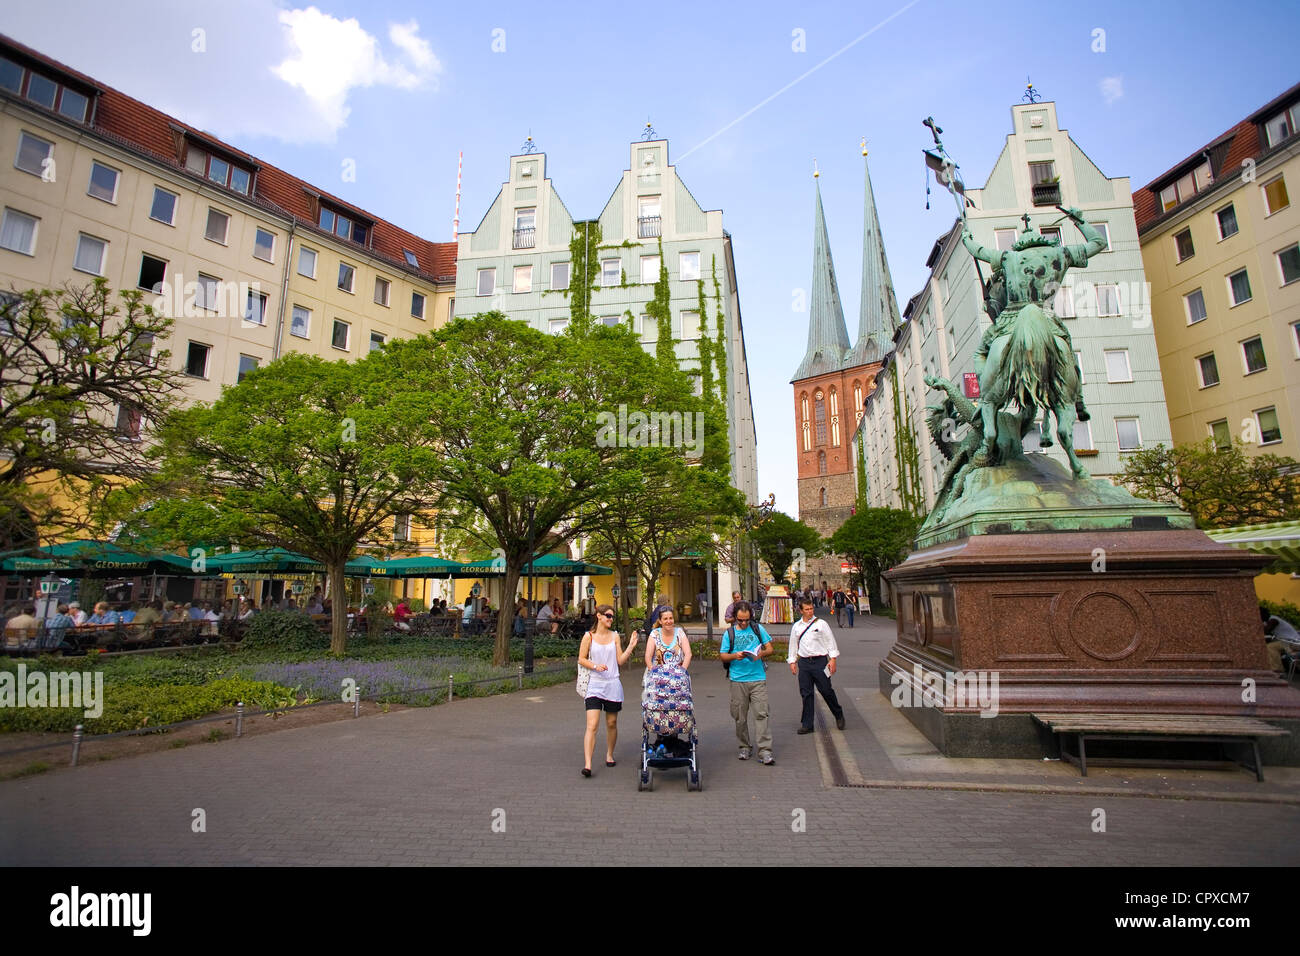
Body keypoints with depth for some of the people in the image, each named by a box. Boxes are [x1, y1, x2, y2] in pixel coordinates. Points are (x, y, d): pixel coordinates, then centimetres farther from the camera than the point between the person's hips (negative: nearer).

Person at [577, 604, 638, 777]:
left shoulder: (615, 636, 7)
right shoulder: (589, 636, 0)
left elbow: (620, 661, 6)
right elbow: (581, 659, 2)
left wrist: (631, 646, -6)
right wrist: (595, 666, -14)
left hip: (613, 685, 3)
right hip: (594, 685, -3)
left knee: (611, 723, 13)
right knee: (592, 725, -12)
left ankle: (609, 755, 33)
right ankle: (587, 764, -11)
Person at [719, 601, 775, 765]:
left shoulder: (757, 628, 7)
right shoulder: (729, 633, 6)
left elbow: (770, 648, 10)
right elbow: (722, 655, 7)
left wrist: (761, 653, -12)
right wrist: (735, 656, -13)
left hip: (758, 678, -1)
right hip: (738, 679, 1)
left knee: (761, 714, -7)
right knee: (740, 716, 6)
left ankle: (765, 751, -4)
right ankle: (745, 747, 22)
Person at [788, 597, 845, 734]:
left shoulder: (821, 624, 0)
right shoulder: (796, 626, 9)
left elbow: (830, 641, 0)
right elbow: (793, 644, 16)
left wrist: (833, 659, -7)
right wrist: (792, 662, 12)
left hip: (820, 661, -3)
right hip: (803, 662, 3)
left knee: (826, 690, 0)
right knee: (806, 693, 4)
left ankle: (839, 716, 25)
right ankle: (807, 724, 11)